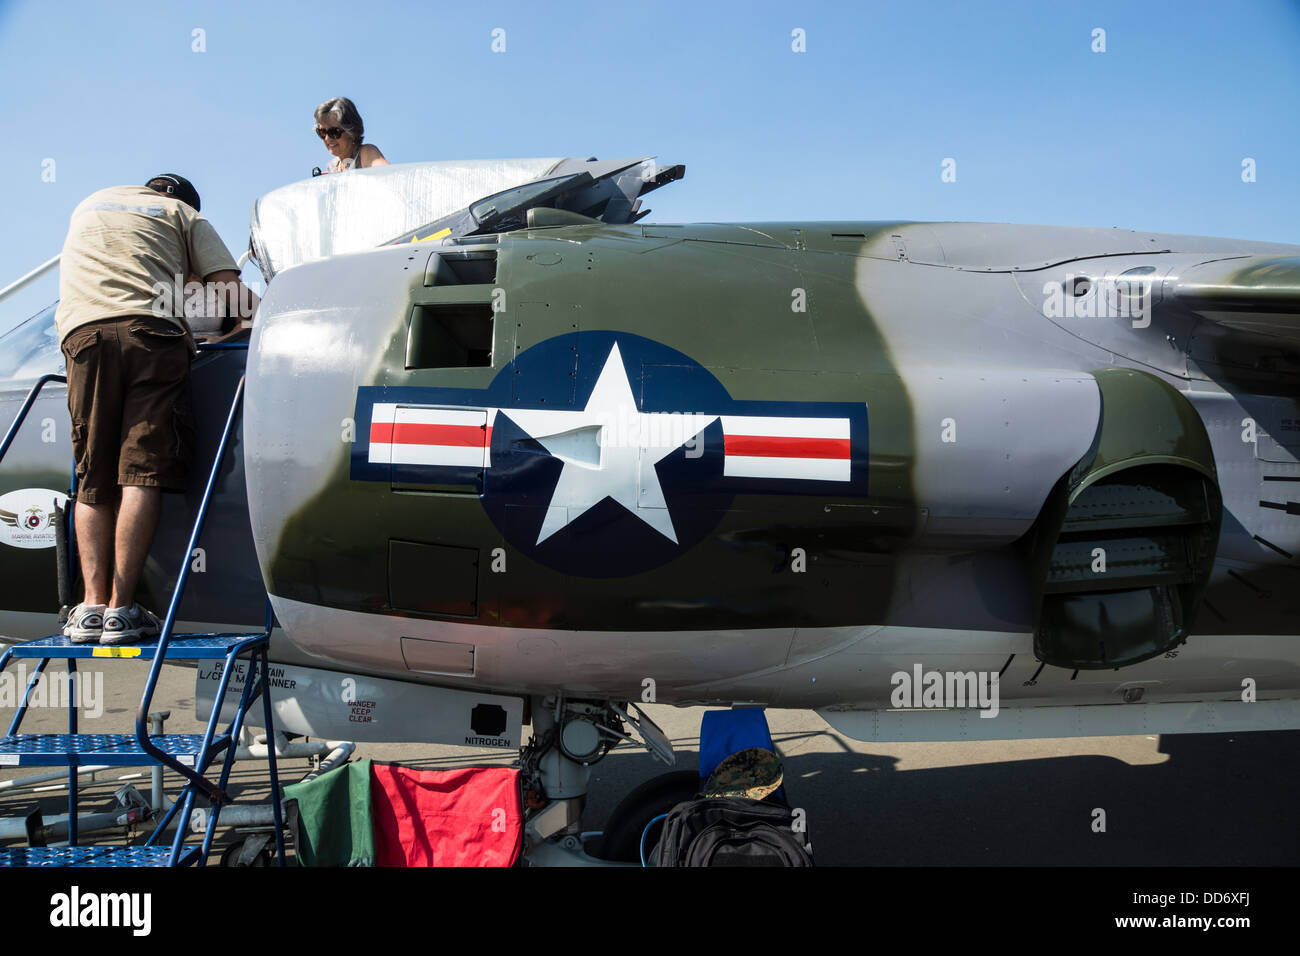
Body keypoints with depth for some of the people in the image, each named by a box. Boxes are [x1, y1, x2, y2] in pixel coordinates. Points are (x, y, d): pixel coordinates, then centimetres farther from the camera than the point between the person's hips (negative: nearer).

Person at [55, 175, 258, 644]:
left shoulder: (88, 205, 36)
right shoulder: (184, 214, 23)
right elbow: (231, 292, 10)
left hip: (85, 332, 3)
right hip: (151, 330, -3)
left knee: (93, 481, 3)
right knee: (143, 473, -10)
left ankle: (92, 606, -6)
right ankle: (120, 608, -16)